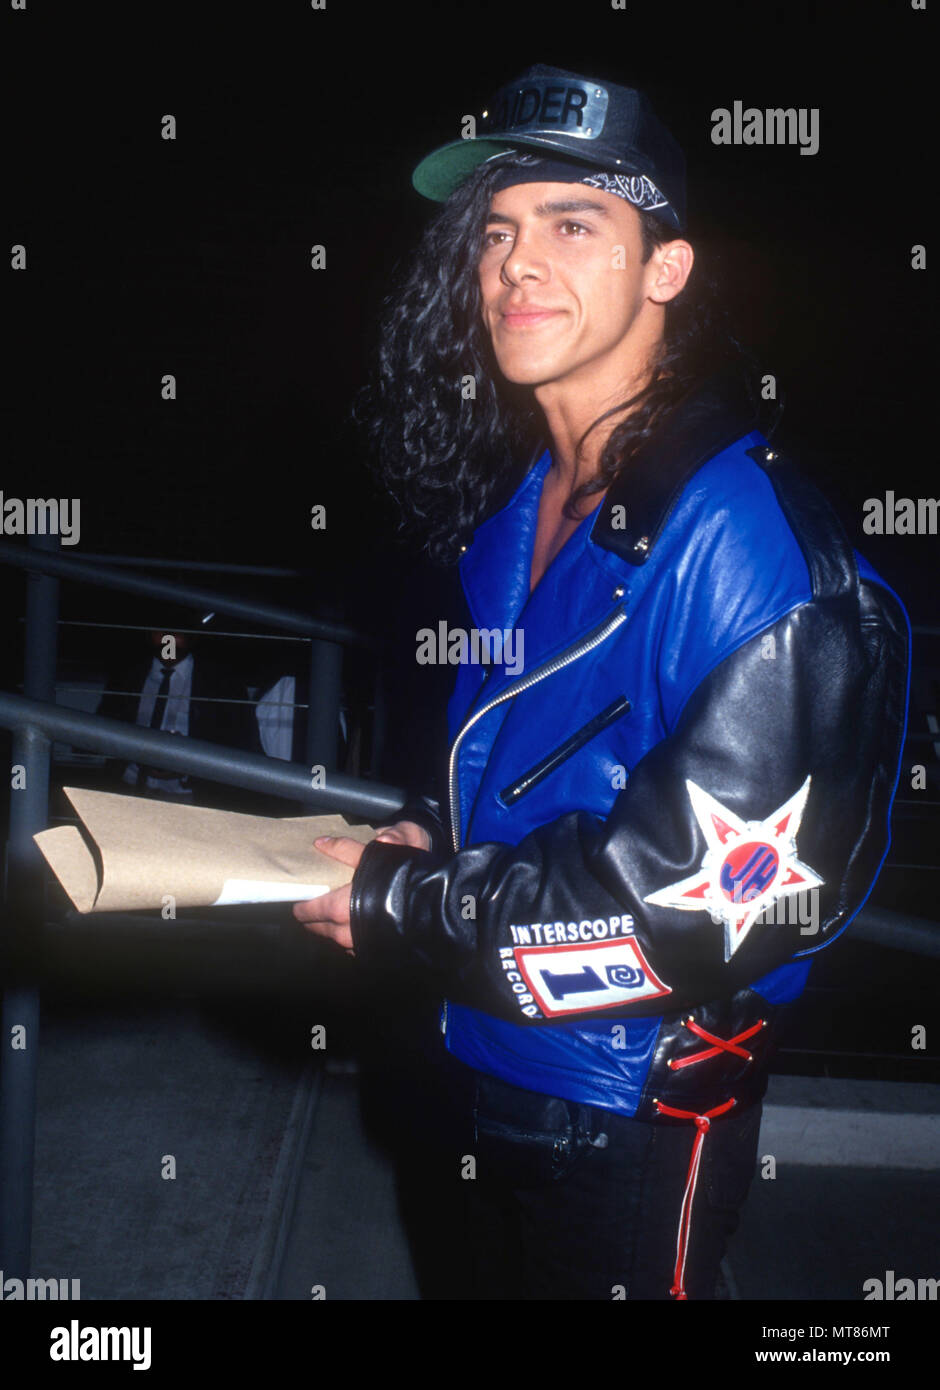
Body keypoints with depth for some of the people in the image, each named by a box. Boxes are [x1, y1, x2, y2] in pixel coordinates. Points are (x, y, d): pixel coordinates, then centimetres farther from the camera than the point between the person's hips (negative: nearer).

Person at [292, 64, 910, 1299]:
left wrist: (408, 913, -22)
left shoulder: (749, 538, -24)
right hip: (492, 1062, 8)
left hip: (637, 1117, -7)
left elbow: (727, 893, -27)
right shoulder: (513, 502, 3)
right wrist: (428, 839, -4)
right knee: (497, 1280, 26)